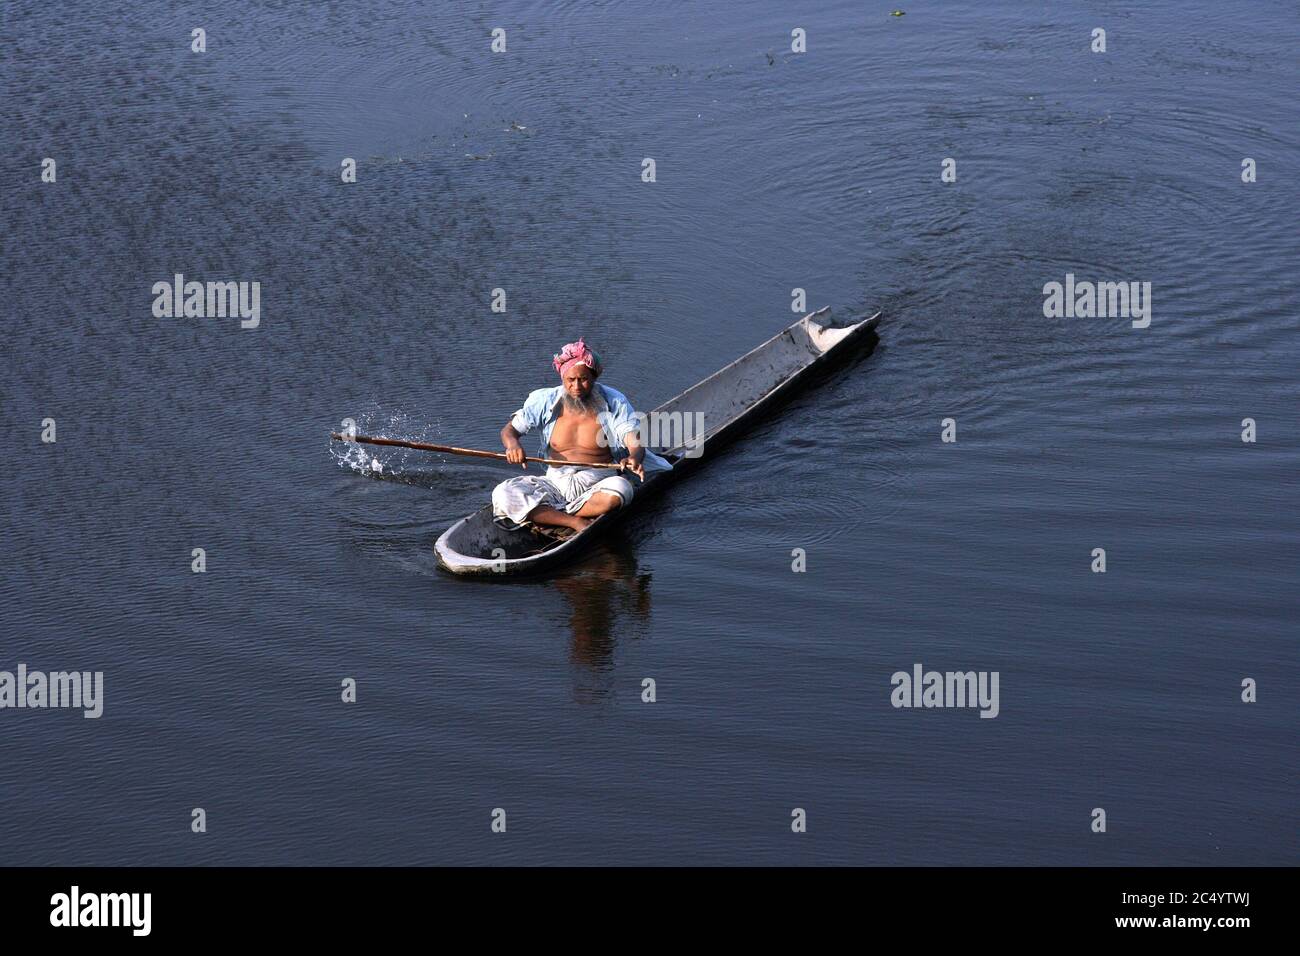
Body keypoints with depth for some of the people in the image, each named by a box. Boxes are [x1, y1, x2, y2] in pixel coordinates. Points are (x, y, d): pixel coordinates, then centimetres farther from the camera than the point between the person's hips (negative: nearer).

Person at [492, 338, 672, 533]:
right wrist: (512, 443, -16)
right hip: (555, 483, 2)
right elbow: (509, 430, 10)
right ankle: (576, 522, -28)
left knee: (619, 490, -38)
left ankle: (547, 516, -24)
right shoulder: (545, 401, 3)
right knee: (502, 495, -23)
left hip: (597, 484, -2)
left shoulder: (614, 402, -2)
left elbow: (636, 443, -10)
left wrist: (634, 458, -36)